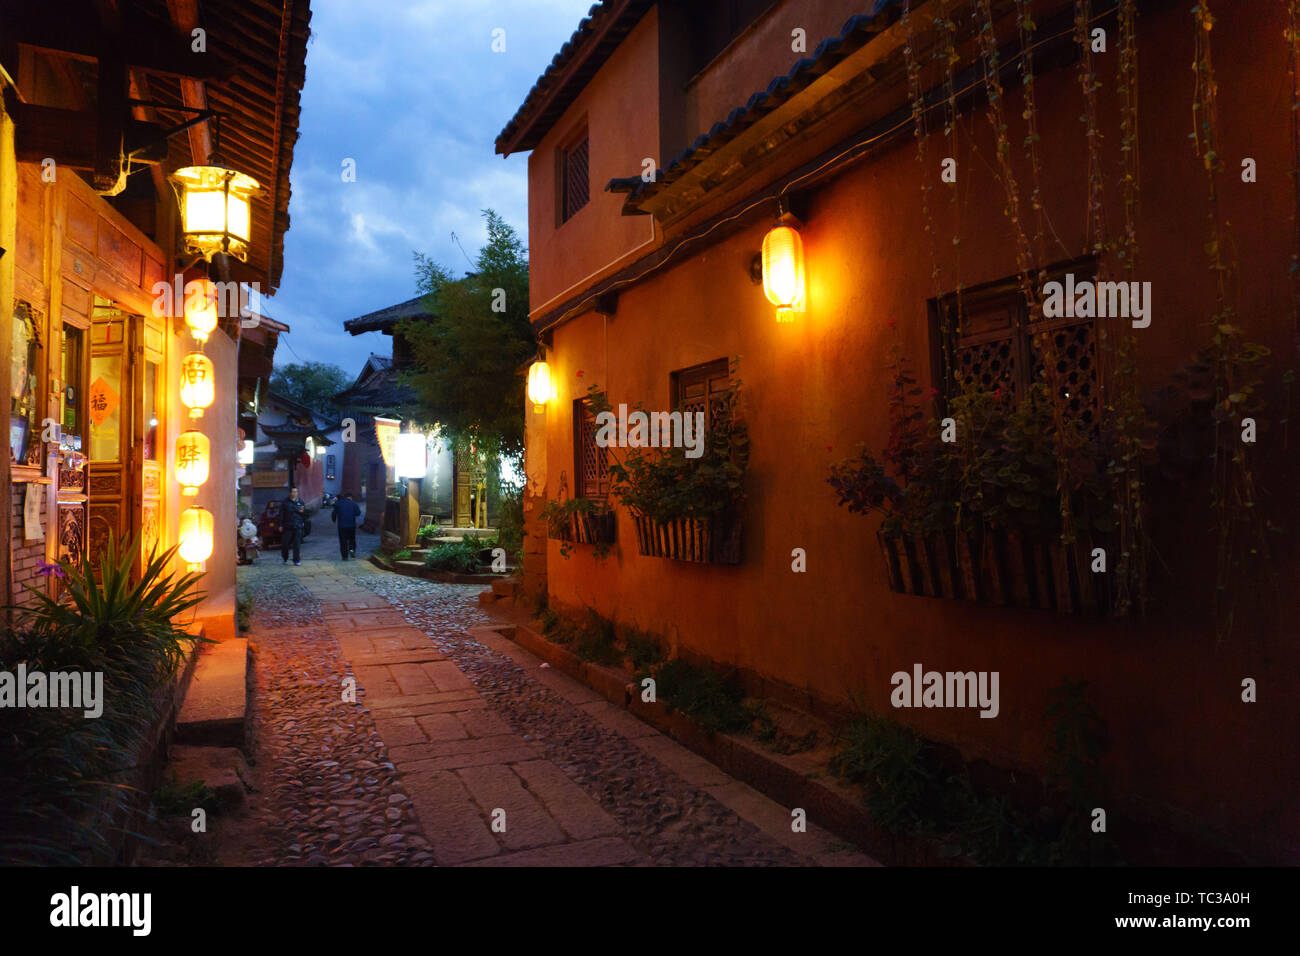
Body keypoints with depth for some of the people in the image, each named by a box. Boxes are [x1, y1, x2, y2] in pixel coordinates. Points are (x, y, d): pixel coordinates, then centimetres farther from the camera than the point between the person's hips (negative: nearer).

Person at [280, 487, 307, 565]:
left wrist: (302, 511, -7)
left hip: (298, 527, 1)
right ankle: (285, 558, 23)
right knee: (285, 544, 2)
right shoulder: (285, 502, 3)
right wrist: (281, 525, -3)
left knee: (297, 544, -1)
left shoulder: (300, 501, 10)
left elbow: (305, 513, 17)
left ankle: (296, 560, 4)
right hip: (287, 526, -1)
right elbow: (281, 514, 2)